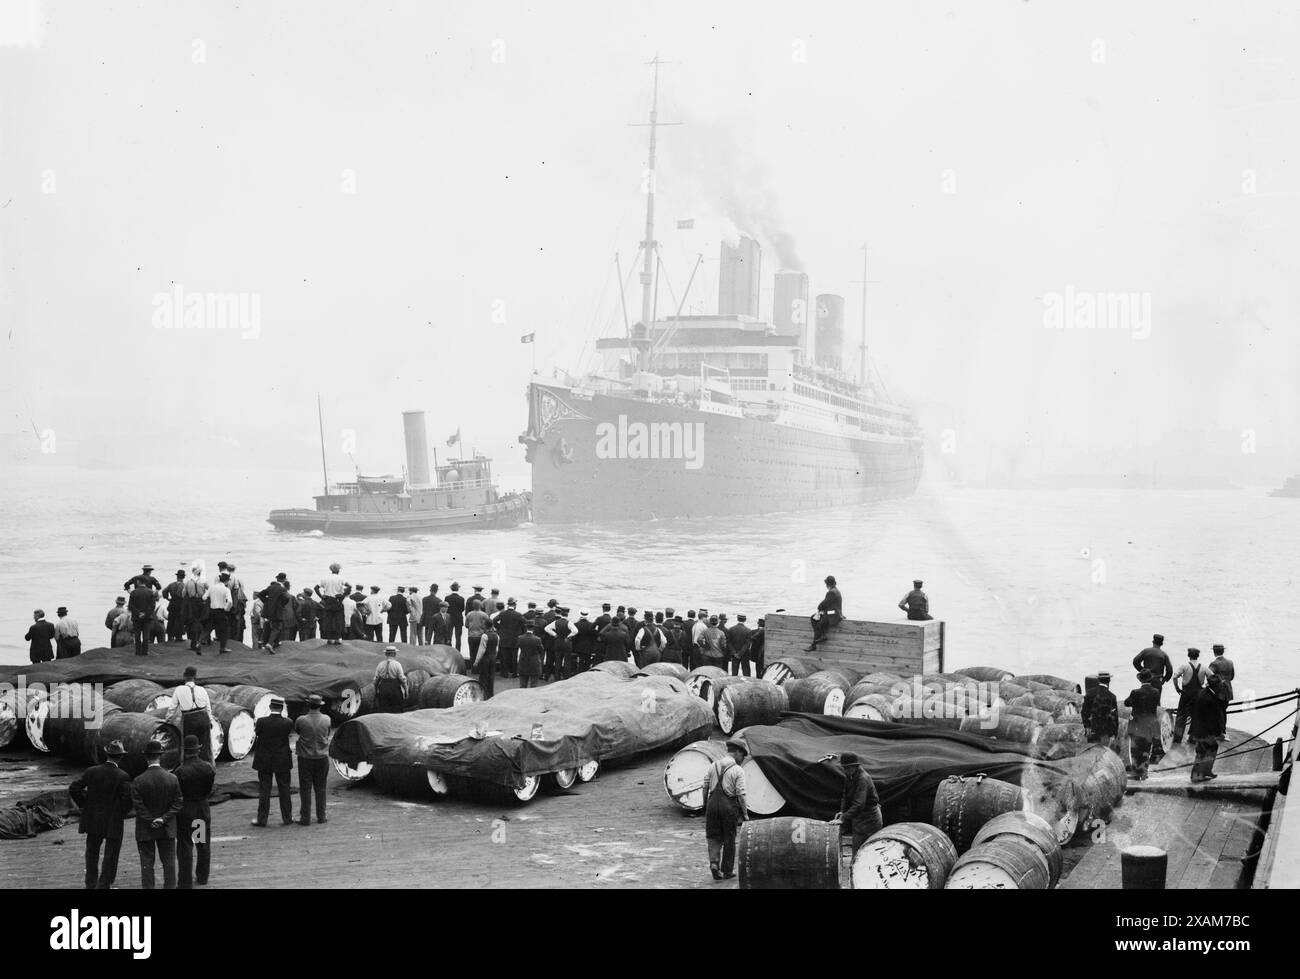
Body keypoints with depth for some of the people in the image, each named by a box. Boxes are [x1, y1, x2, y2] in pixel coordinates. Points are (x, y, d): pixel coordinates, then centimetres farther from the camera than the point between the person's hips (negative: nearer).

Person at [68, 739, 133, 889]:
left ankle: (90, 884, 27)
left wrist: (84, 804, 4)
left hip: (93, 820, 4)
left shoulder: (91, 771, -4)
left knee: (92, 853, 20)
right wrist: (123, 814, -1)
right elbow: (128, 799, -19)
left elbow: (73, 789, -7)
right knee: (110, 856, 8)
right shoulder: (123, 777, -14)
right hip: (113, 823, -4)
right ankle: (103, 885, 7)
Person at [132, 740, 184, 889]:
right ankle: (170, 887, 14)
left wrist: (151, 821, -9)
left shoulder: (139, 781, -12)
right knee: (169, 862, 11)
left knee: (147, 863, 6)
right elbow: (178, 803, -6)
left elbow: (138, 805, -14)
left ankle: (148, 888, 7)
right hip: (167, 829, 2)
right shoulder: (172, 778, -6)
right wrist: (164, 818, -8)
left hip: (145, 830, -2)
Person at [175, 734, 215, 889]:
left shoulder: (181, 771, -20)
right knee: (204, 845, 20)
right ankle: (202, 877, 34)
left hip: (185, 811, -4)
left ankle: (186, 883, 6)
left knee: (185, 848, 4)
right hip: (203, 808, 4)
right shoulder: (207, 767, -10)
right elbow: (210, 790, -4)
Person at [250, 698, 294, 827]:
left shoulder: (262, 722, -15)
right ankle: (287, 818, 17)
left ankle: (262, 819, 10)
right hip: (282, 762, 1)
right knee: (284, 790, 11)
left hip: (264, 762, -1)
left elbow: (256, 733, -1)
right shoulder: (287, 723, -13)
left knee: (264, 791, 7)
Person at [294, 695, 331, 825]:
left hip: (306, 758, -2)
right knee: (320, 788, 12)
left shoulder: (301, 720, -14)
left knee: (305, 788, 4)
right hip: (322, 757, 2)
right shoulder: (326, 720, -6)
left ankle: (305, 818, 4)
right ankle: (321, 816, 14)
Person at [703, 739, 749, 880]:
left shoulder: (713, 766, 7)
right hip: (729, 805, -3)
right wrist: (745, 814, -4)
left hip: (713, 803, 3)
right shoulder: (738, 770, -7)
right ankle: (727, 871, 16)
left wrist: (705, 805, 18)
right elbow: (740, 794, -11)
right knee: (729, 839, 10)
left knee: (713, 837, 12)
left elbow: (705, 788, 8)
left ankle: (714, 862, -10)